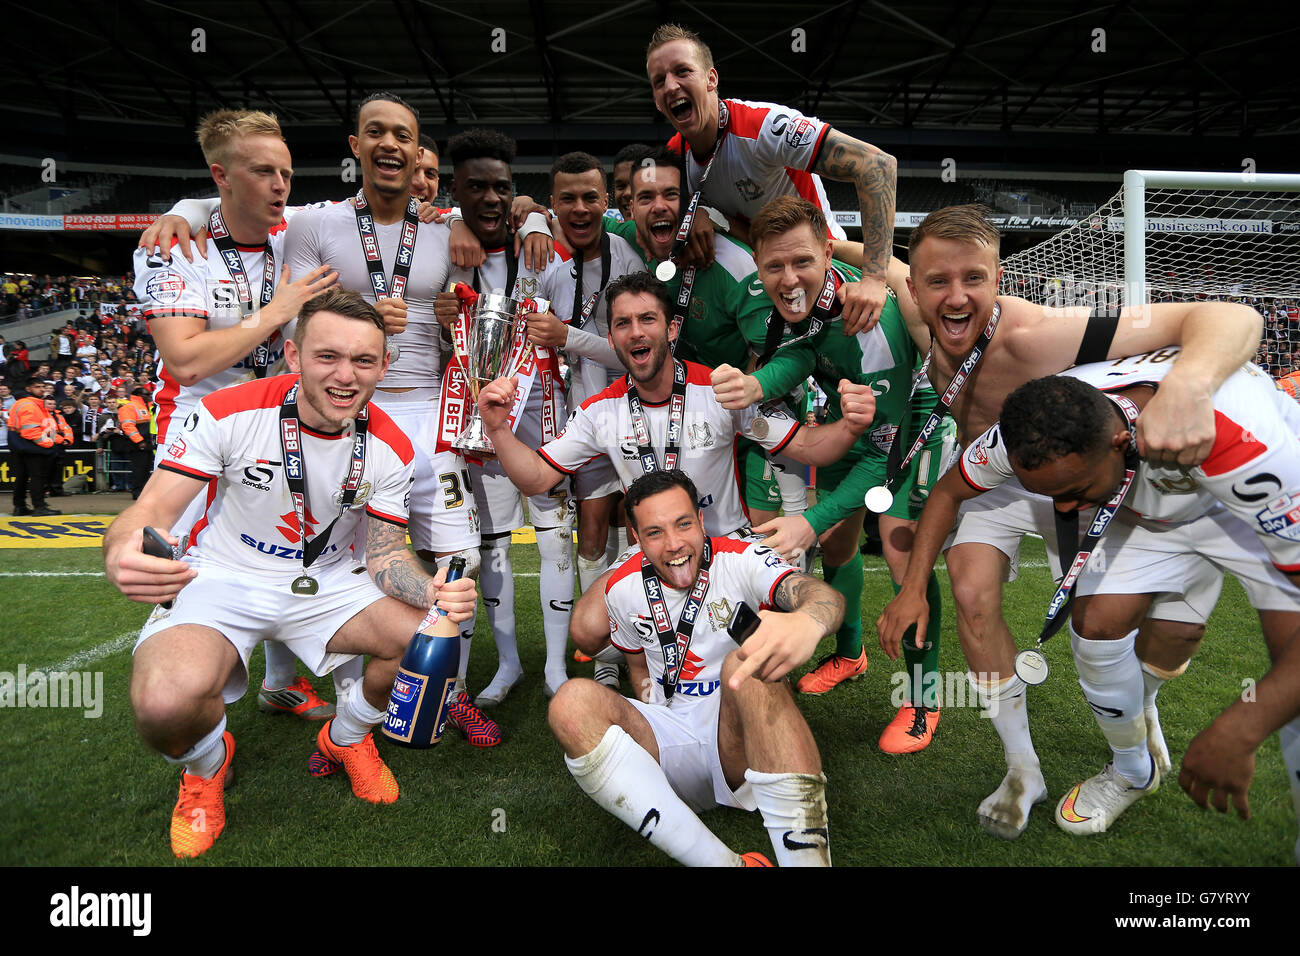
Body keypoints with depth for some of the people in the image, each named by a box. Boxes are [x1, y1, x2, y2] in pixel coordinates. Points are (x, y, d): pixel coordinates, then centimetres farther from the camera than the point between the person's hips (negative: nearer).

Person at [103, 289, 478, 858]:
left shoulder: (390, 448, -9)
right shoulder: (229, 412, -18)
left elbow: (386, 555, -5)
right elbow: (150, 511, -18)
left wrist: (433, 591, -28)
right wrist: (123, 553, -44)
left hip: (326, 583, 3)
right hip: (221, 579, -2)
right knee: (166, 702, -32)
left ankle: (345, 739, 14)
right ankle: (206, 766, 10)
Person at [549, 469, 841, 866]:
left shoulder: (741, 560, -10)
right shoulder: (623, 588, 3)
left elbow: (824, 596, -31)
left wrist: (806, 621, -54)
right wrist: (646, 714, 7)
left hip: (747, 736, -3)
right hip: (672, 738, 4)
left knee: (745, 667, -35)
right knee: (573, 701, -24)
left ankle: (808, 854, -39)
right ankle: (726, 863, -32)